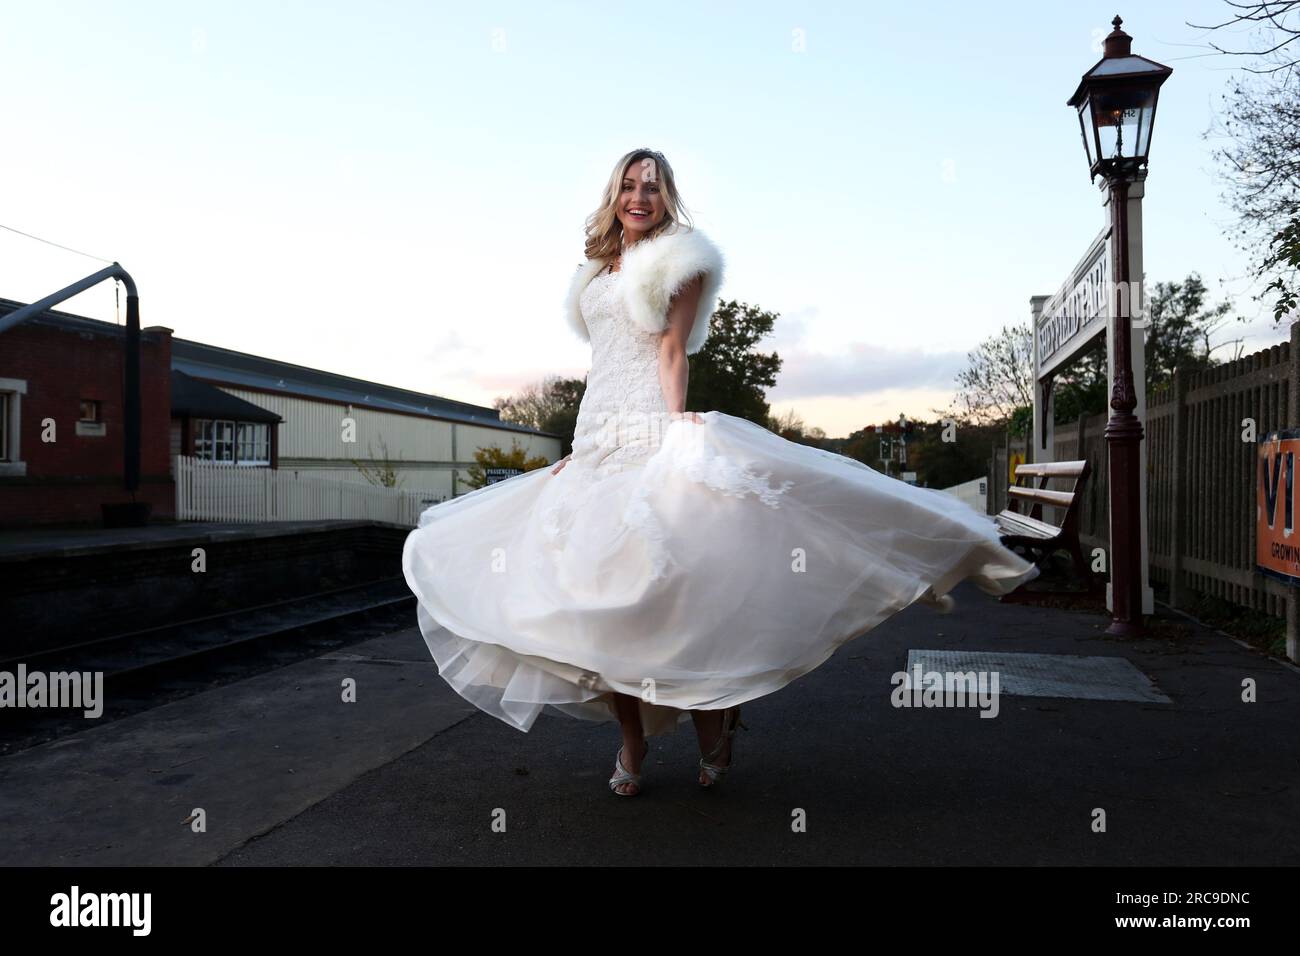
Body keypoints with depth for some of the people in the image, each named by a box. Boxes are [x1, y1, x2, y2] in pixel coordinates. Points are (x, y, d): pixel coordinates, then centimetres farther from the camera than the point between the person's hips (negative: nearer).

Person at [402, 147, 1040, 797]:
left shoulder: (675, 260, 5)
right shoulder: (599, 271, 24)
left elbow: (671, 351, -7)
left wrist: (677, 427, -19)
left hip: (649, 429, -7)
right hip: (597, 436, 7)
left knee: (658, 580, -14)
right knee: (595, 589, 0)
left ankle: (712, 718, 7)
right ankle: (631, 738, 11)